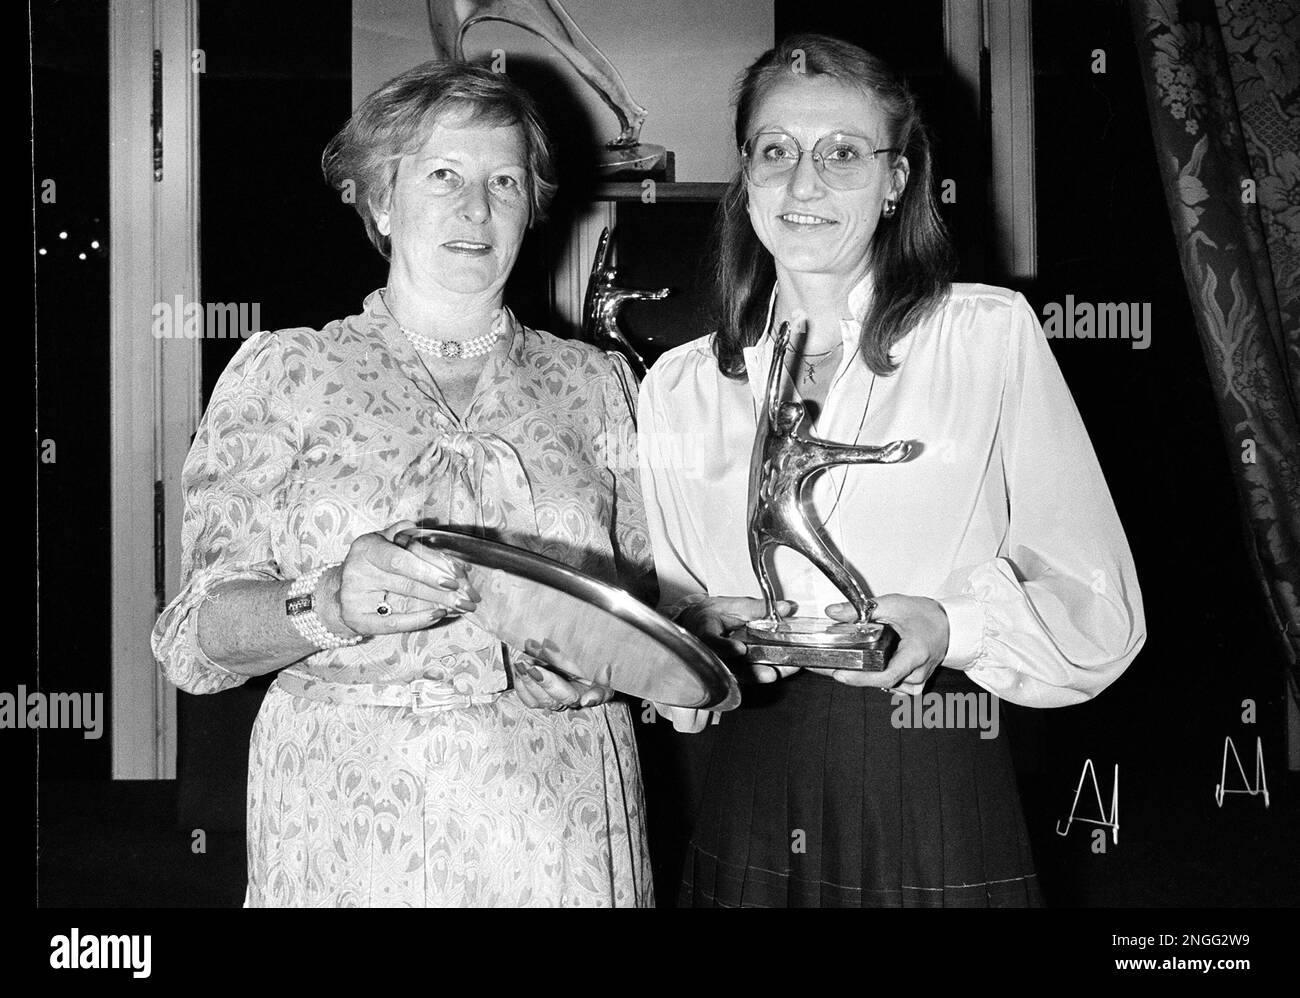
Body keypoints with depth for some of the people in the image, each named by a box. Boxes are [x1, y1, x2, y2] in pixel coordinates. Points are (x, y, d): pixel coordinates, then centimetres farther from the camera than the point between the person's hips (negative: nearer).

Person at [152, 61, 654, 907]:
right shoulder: (281, 374, 2)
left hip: (562, 821, 2)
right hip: (351, 817, -2)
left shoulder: (593, 382, 8)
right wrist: (332, 604, -22)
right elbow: (198, 641, -4)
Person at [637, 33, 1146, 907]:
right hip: (737, 821, 3)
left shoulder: (992, 335, -4)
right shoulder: (678, 387, 5)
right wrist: (701, 630, -9)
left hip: (935, 810, -2)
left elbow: (1100, 615, -5)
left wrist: (948, 627, -21)